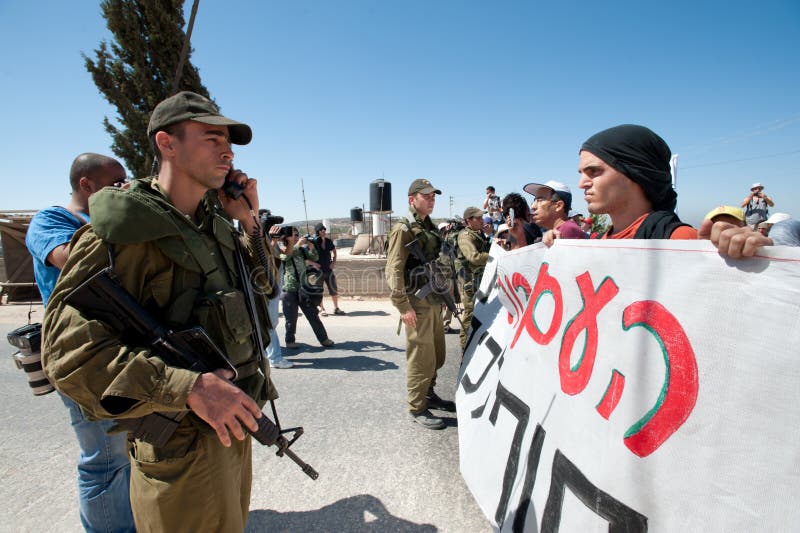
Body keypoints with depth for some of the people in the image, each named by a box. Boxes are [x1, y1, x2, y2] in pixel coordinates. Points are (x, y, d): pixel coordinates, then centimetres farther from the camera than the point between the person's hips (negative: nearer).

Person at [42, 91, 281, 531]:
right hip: (183, 449, -7)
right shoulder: (122, 230, -18)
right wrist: (189, 387, -32)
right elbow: (69, 352, -22)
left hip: (233, 424, 7)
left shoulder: (216, 223, 3)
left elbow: (263, 287, 13)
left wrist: (250, 223, -2)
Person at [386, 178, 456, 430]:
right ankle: (417, 409, 14)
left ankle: (429, 394, 36)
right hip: (417, 303, -8)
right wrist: (403, 306, -21)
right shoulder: (403, 229, -11)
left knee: (437, 354, 18)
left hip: (434, 301, 8)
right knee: (421, 357, -1)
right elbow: (394, 270, -17)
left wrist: (445, 295, 19)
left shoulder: (430, 228, 15)